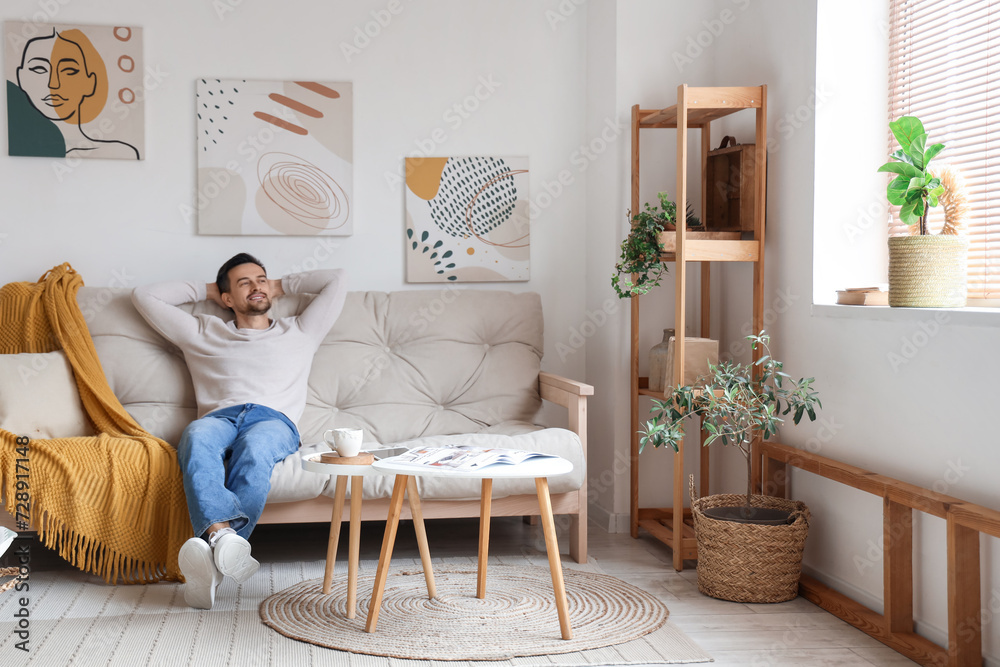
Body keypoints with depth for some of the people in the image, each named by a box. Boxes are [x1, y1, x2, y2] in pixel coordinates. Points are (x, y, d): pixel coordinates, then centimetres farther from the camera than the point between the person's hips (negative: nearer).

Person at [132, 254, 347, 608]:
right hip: (219, 416, 1)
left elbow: (337, 280, 34)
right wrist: (204, 290, 41)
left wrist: (281, 285, 40)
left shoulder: (299, 333, 32)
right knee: (197, 438, -38)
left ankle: (211, 554, -56)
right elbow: (145, 296, 36)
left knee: (254, 449, -39)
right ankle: (223, 534, -60)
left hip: (274, 420, -1)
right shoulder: (204, 334, 32)